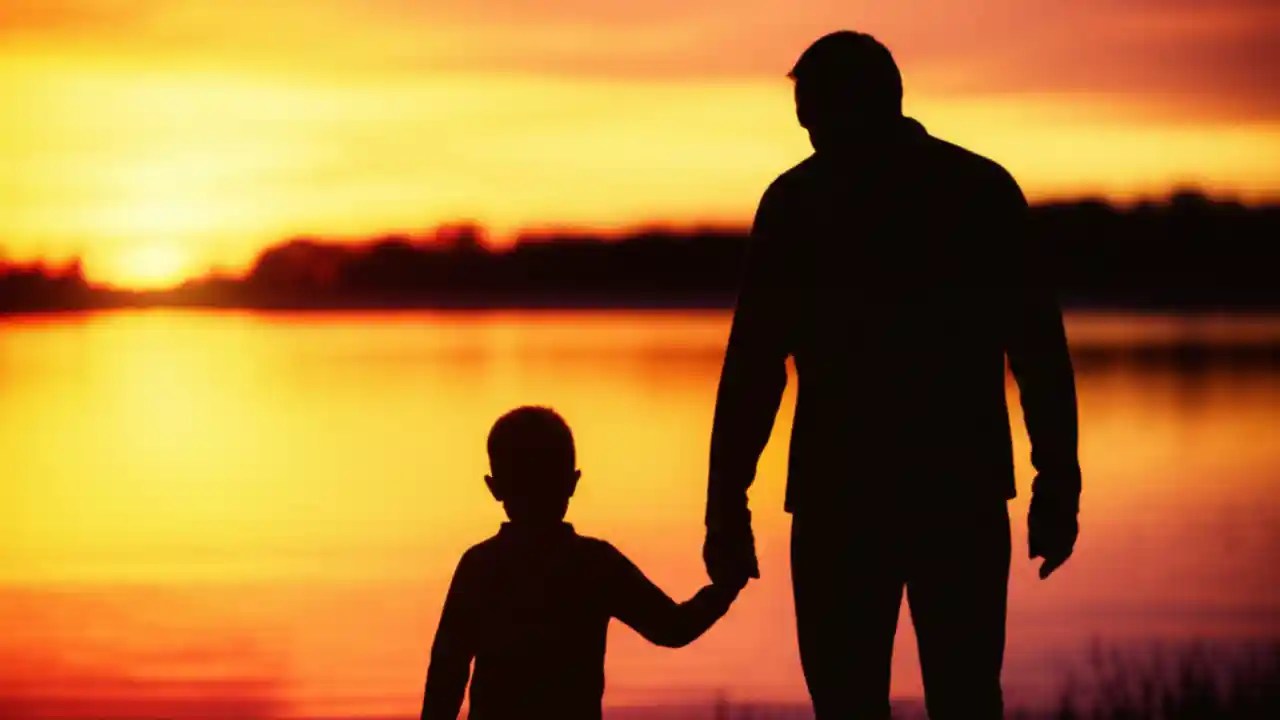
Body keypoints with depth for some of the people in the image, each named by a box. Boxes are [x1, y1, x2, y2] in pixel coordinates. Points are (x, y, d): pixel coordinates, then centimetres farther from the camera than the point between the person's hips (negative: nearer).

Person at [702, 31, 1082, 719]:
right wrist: (1058, 484, 7)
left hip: (844, 492, -2)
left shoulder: (796, 200, 2)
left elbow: (754, 366, -3)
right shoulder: (986, 187, 8)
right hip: (965, 488, 2)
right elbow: (1041, 352, 4)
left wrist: (727, 507, -3)